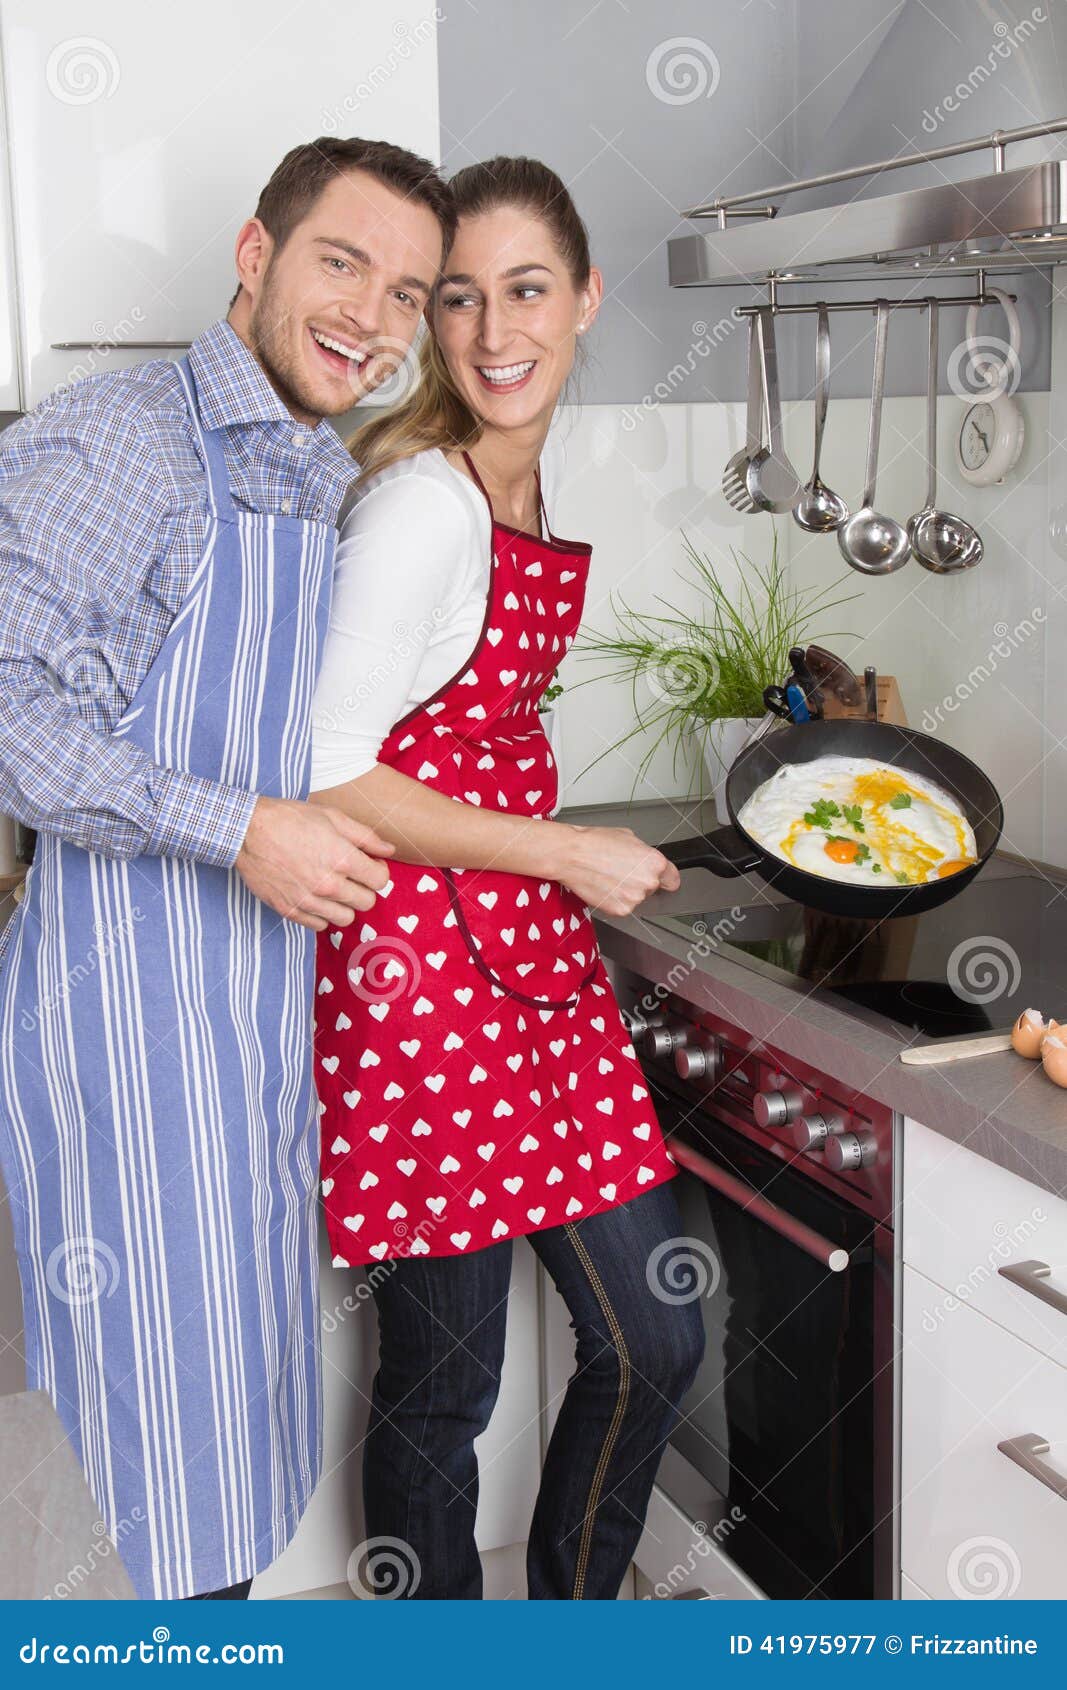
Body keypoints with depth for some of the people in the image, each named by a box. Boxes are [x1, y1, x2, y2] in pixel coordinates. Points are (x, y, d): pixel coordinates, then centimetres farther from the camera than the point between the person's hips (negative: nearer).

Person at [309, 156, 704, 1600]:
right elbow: (325, 780, -20)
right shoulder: (422, 504, -17)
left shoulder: (536, 468, 10)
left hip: (527, 939, 9)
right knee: (443, 1383, 5)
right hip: (416, 957, -9)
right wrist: (564, 854, -15)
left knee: (654, 1338, 13)